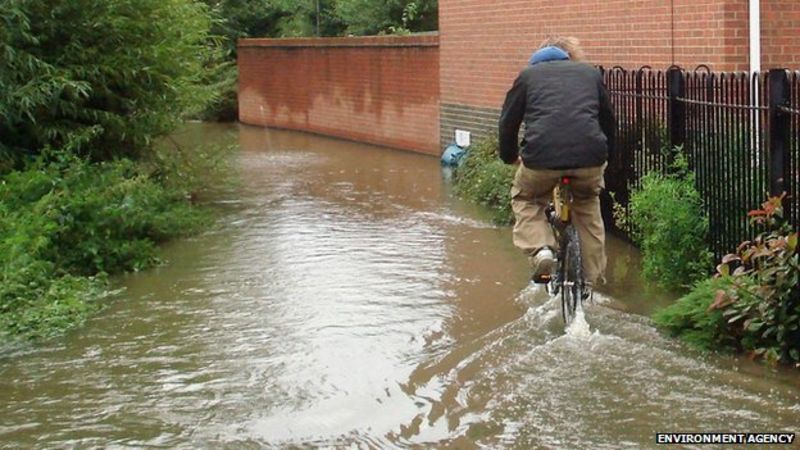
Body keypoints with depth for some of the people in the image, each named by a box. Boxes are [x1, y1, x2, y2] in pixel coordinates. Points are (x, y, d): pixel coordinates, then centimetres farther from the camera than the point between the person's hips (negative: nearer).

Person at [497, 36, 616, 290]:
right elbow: (609, 120, 32)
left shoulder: (529, 74, 20)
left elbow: (508, 121, 18)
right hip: (590, 155, 2)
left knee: (525, 200, 27)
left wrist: (509, 156, 35)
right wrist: (605, 155, 47)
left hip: (542, 156, -2)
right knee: (587, 205, 30)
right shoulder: (590, 73, 25)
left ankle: (540, 249, 2)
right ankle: (593, 273, 28)